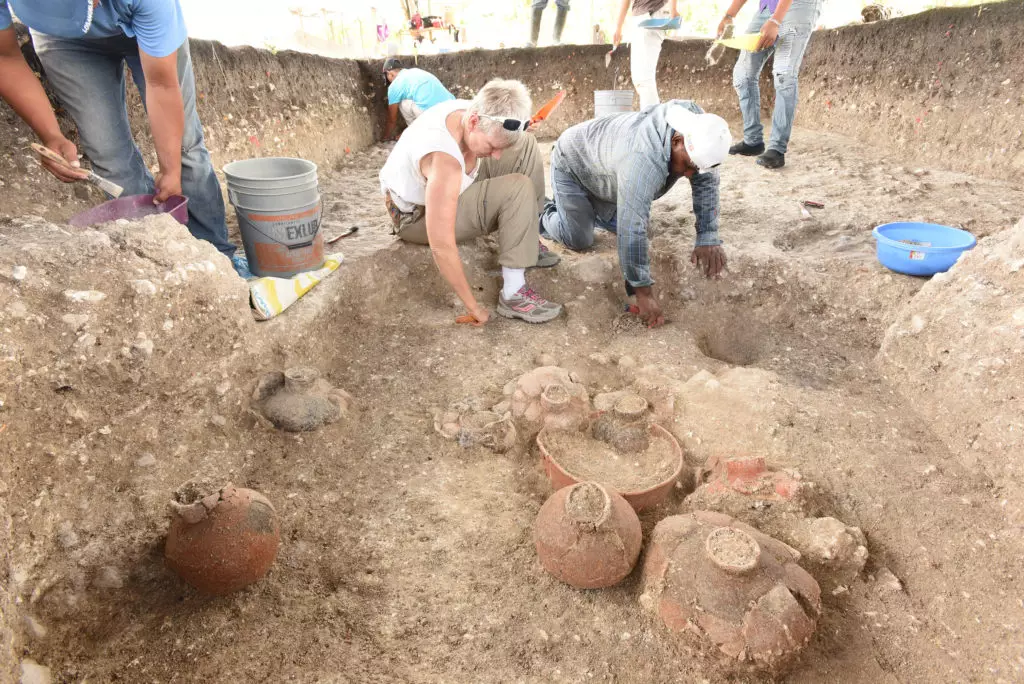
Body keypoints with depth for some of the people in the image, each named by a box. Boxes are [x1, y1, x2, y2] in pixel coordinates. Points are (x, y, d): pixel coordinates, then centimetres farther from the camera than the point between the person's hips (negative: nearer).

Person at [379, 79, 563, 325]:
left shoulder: (468, 110, -16)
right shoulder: (444, 160, -41)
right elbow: (441, 248, -40)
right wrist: (474, 308, -32)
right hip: (418, 214, -9)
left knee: (525, 146, -2)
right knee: (518, 189, -27)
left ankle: (526, 240, 6)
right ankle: (513, 295, -24)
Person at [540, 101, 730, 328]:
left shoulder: (697, 125, -23)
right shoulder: (644, 159, -46)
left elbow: (707, 181, -13)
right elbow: (631, 232, -47)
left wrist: (708, 239, -19)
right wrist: (643, 290, -42)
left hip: (603, 162, 7)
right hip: (572, 163, -7)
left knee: (632, 223, 5)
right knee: (580, 240, -10)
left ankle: (589, 206, 29)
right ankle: (545, 215, 19)